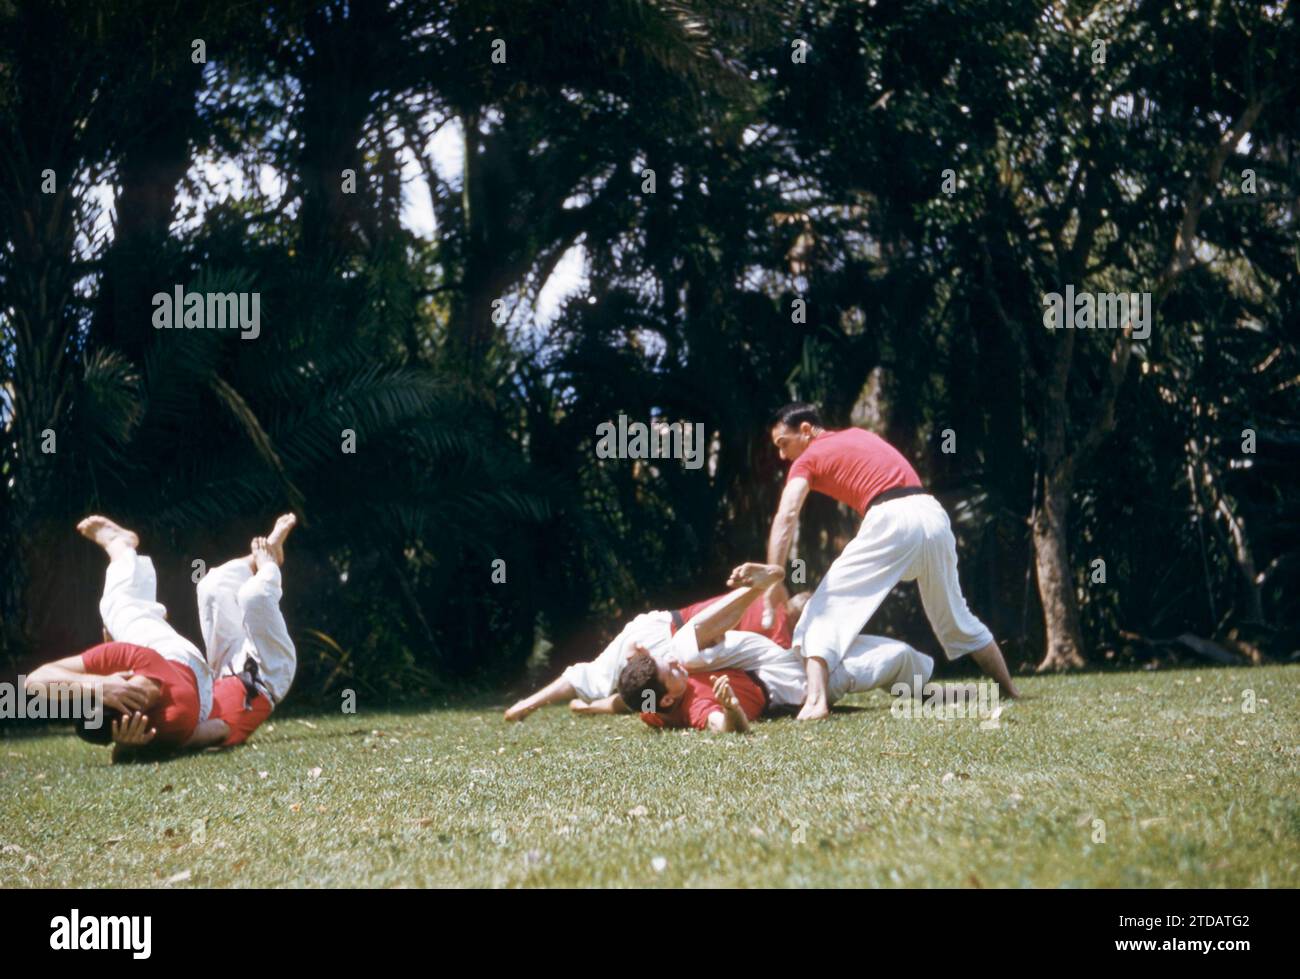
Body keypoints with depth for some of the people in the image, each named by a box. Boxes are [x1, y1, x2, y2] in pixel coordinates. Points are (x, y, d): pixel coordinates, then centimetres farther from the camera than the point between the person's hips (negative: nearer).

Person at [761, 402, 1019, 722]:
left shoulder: (808, 459, 9)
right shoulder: (859, 435, 29)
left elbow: (786, 517, -6)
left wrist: (774, 580, -13)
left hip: (891, 521, -7)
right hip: (934, 514, 7)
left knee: (824, 610, -4)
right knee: (954, 616, 26)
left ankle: (816, 700, -24)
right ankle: (1010, 691, 35)